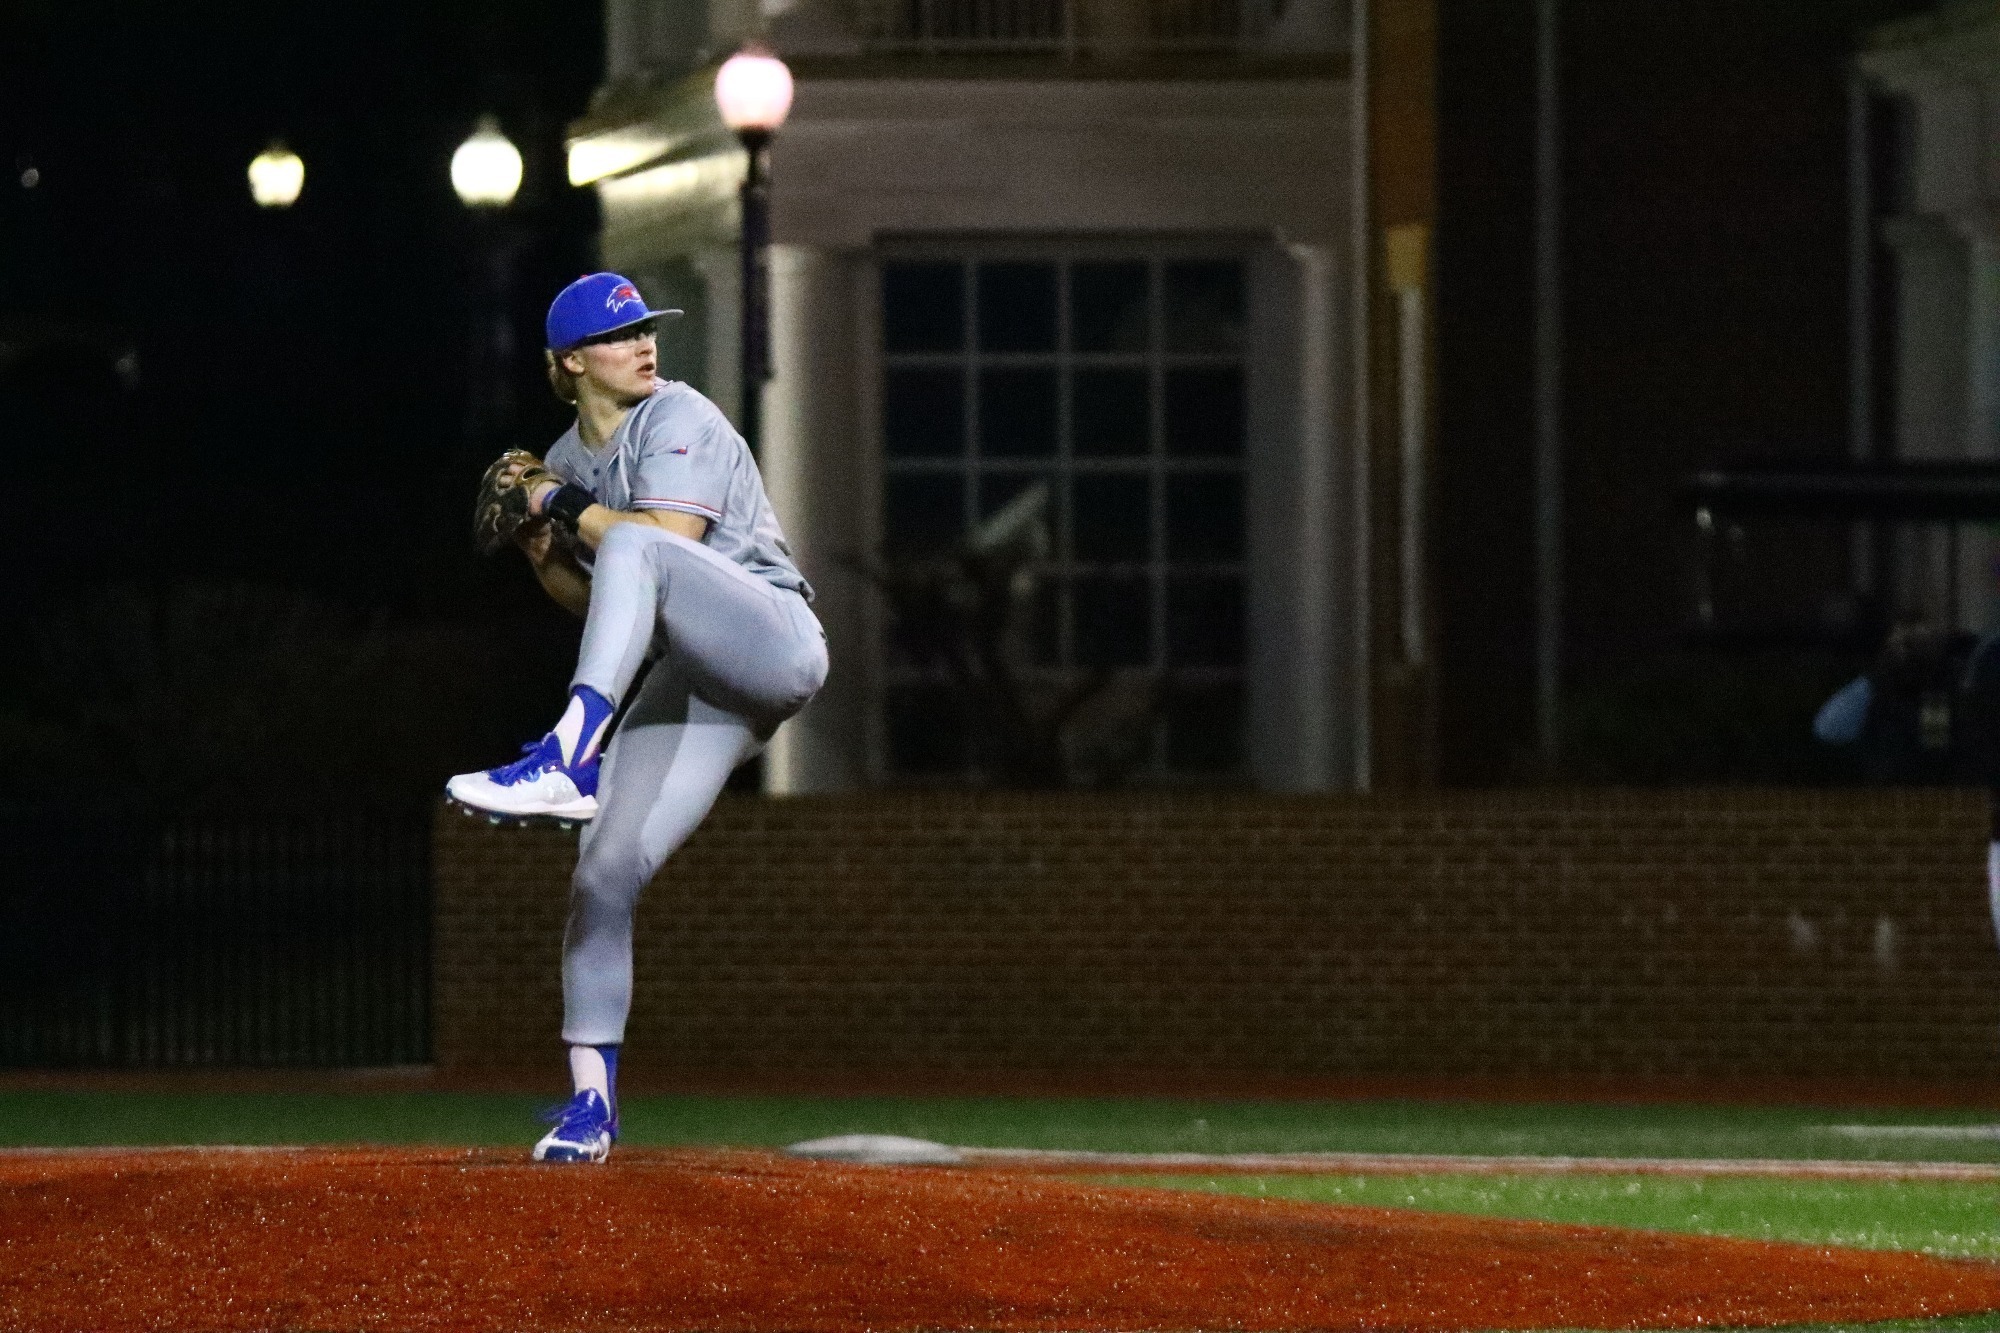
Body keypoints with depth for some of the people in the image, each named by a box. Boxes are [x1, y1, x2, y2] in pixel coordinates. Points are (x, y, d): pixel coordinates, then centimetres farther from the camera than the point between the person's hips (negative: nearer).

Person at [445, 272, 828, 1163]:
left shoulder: (677, 419, -3)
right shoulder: (568, 462, 16)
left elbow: (667, 542, -18)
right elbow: (594, 604, 22)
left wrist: (567, 509, -8)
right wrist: (537, 545, 4)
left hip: (773, 645, -6)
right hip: (686, 687, 6)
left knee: (631, 548, -33)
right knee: (605, 872, -6)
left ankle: (570, 758, -45)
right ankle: (592, 1102, 3)